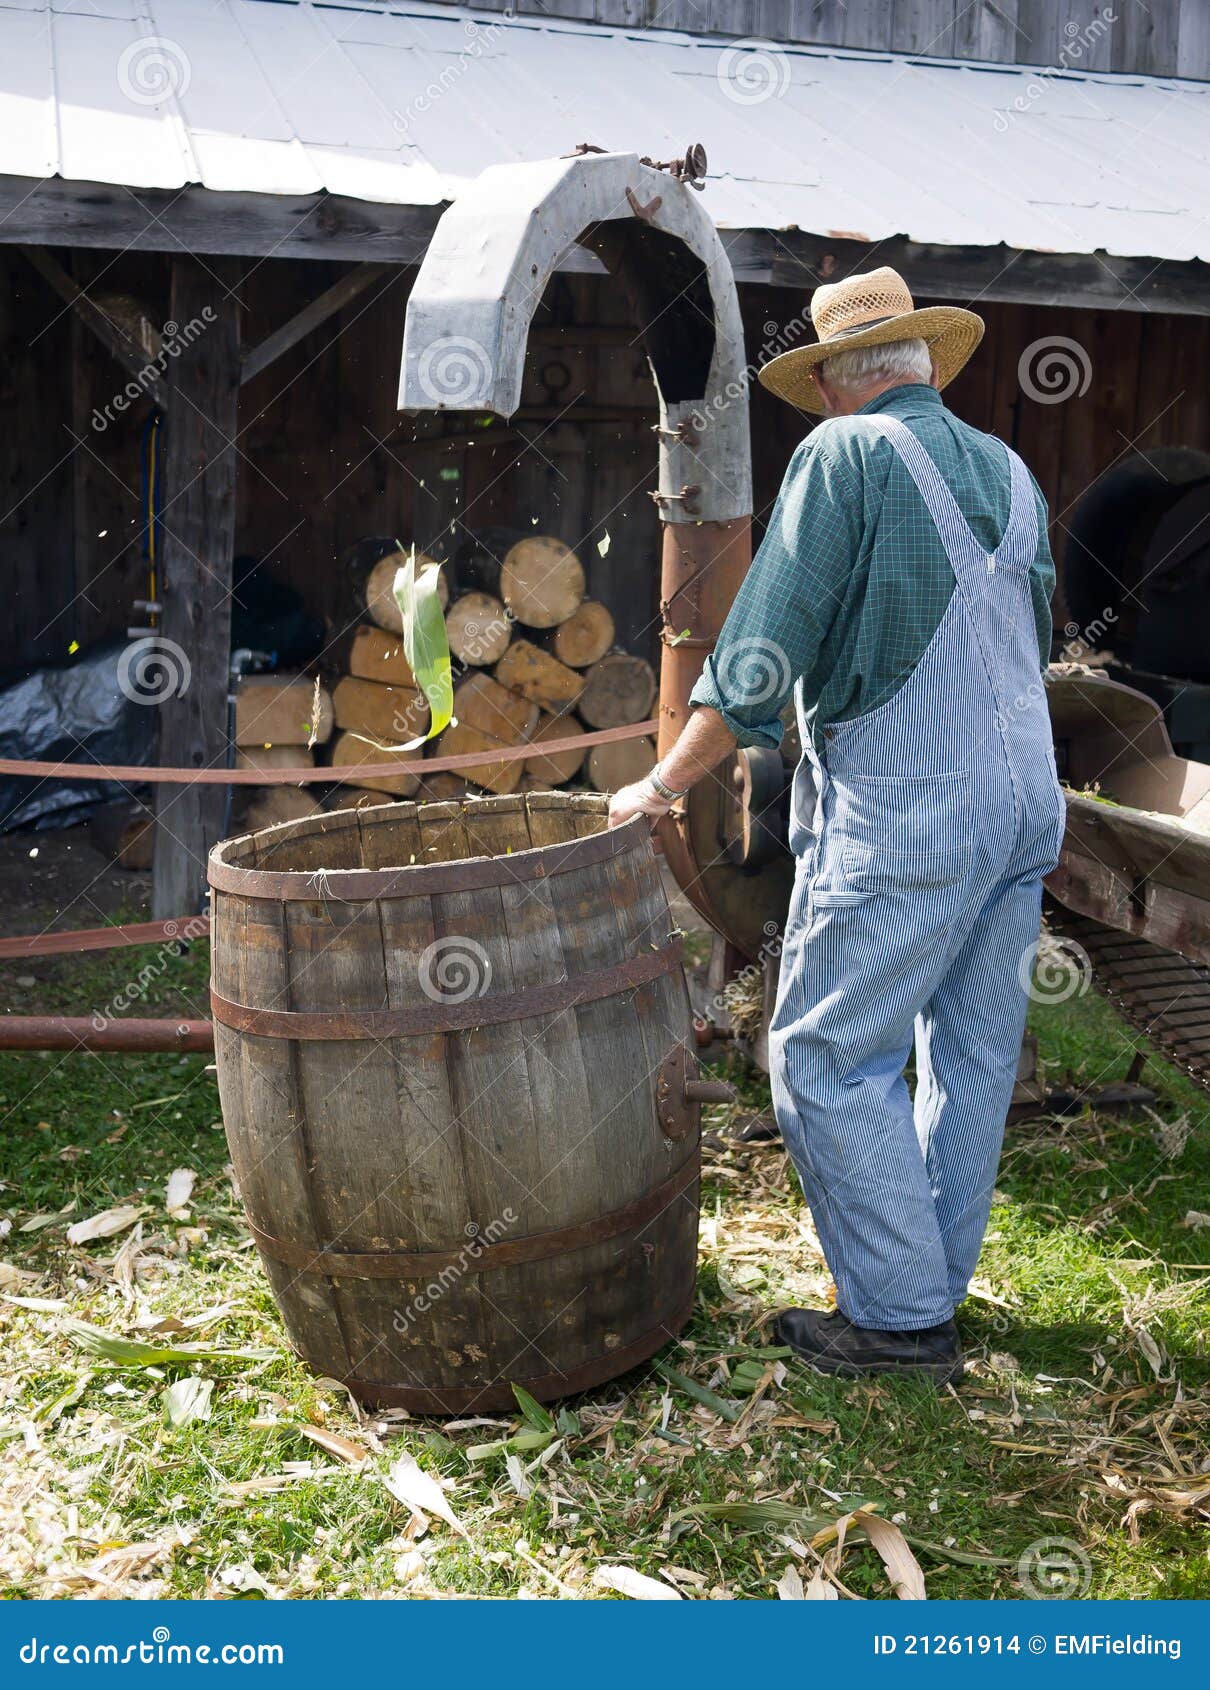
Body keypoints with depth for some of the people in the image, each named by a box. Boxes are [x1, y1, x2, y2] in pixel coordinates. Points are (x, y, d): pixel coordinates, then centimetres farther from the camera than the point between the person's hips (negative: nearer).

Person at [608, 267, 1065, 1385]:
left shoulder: (845, 454, -7)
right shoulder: (1009, 471, 14)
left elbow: (763, 653, -13)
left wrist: (667, 780, -5)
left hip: (903, 812, -8)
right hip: (1028, 800, 8)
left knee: (828, 1057, 0)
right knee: (975, 1051, 14)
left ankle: (901, 1317, 7)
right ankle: (937, 1283, 27)